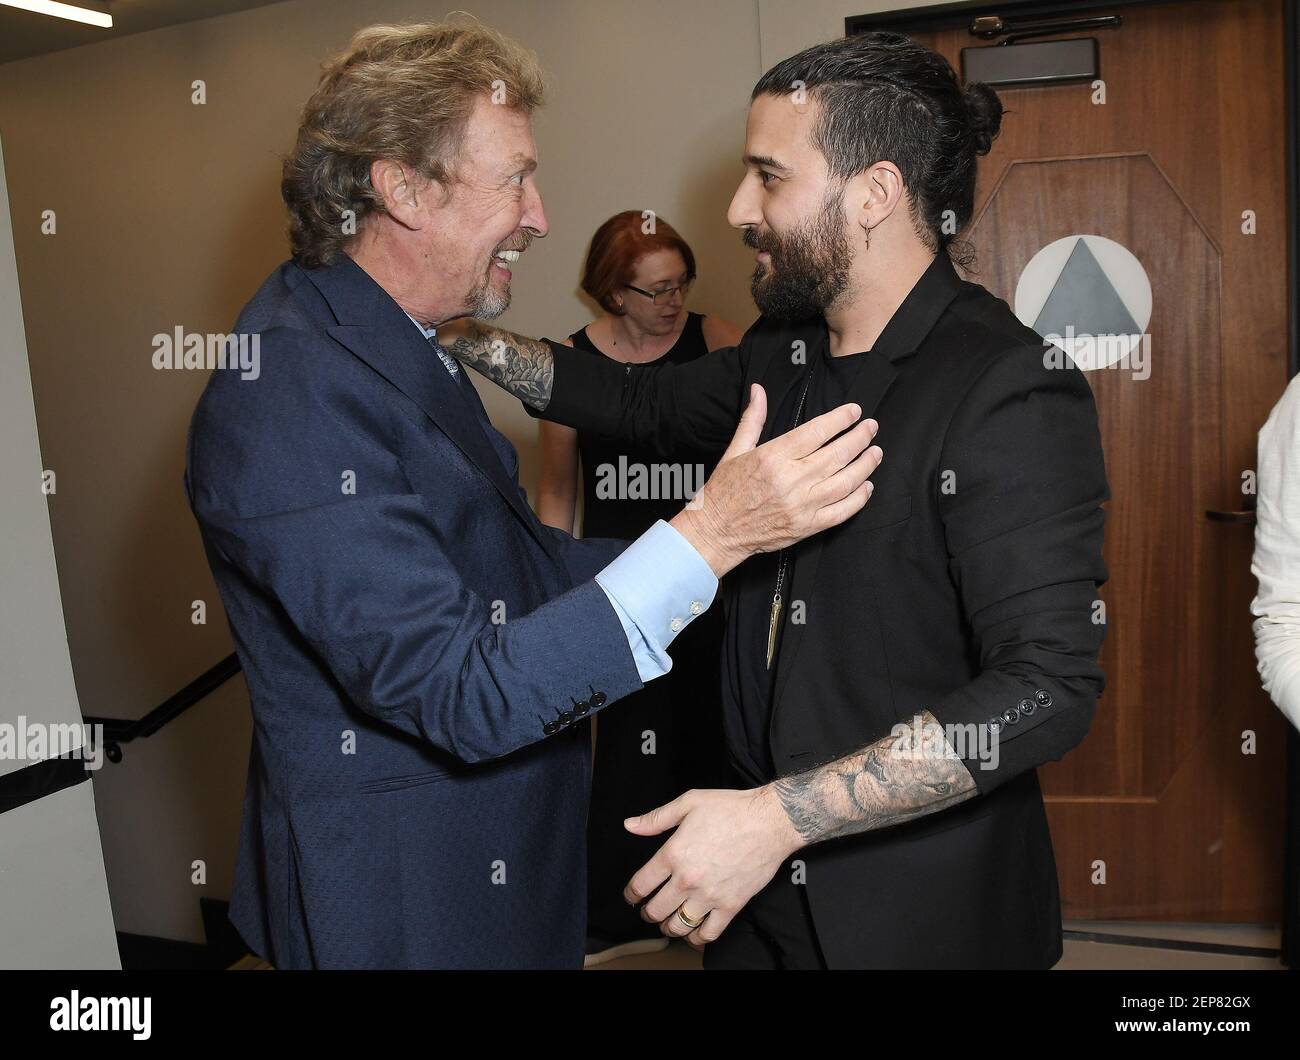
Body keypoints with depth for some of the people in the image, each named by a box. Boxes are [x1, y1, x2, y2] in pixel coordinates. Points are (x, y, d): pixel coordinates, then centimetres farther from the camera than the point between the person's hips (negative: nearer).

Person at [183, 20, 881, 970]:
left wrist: (739, 533, 1)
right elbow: (464, 695, -29)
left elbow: (515, 565, 7)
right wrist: (706, 537, -32)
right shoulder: (287, 395, -27)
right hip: (406, 903, -9)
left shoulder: (395, 349, 5)